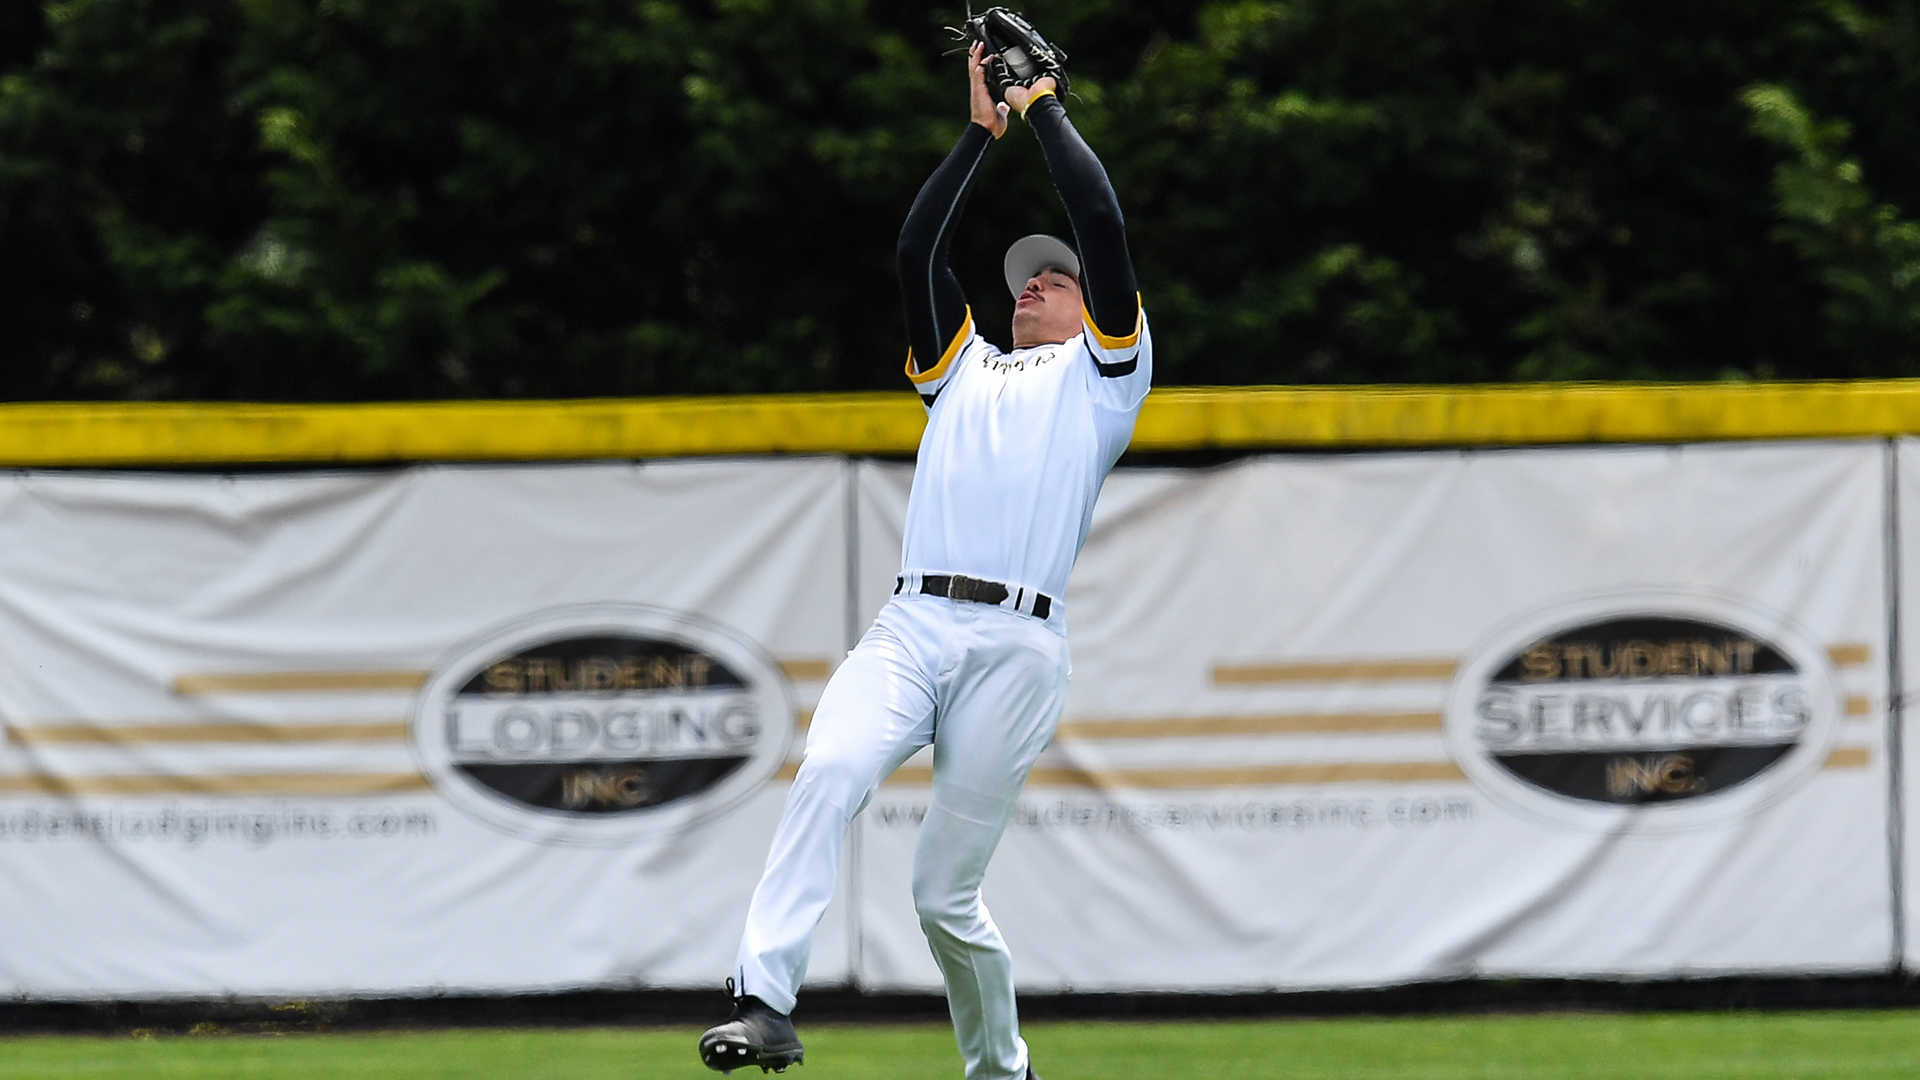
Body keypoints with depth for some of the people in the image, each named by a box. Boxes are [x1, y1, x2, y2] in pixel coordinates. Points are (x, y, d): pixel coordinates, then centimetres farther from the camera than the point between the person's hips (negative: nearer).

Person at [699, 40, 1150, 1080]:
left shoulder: (1101, 367, 19)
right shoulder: (964, 366, 33)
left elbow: (1101, 223, 9)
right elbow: (917, 246, 25)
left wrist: (1046, 110, 18)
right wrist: (982, 131, 25)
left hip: (1015, 645, -3)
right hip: (908, 631, 4)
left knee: (947, 892, -5)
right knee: (829, 773, -28)